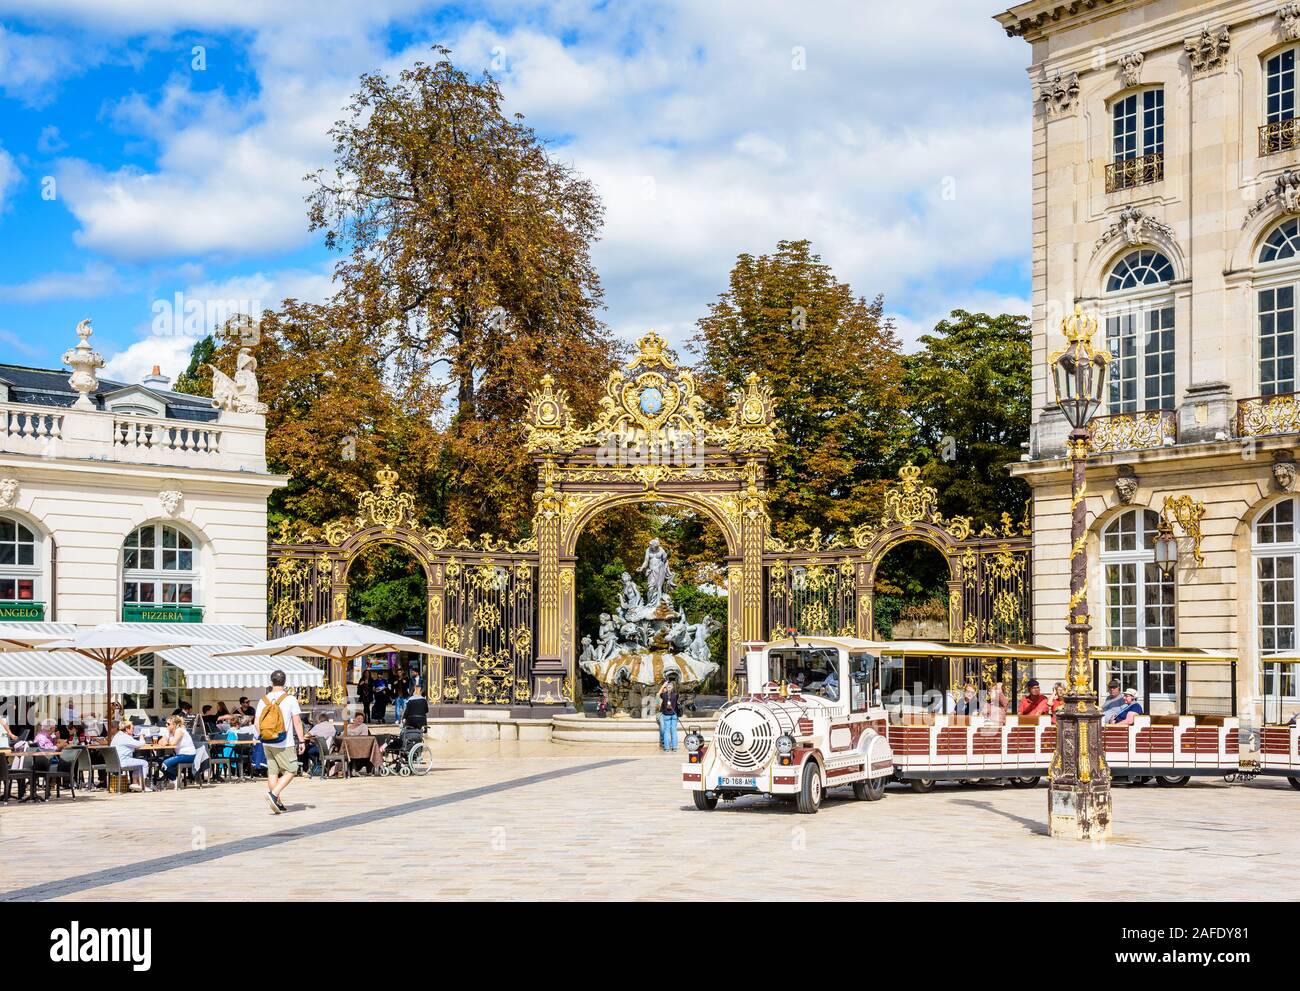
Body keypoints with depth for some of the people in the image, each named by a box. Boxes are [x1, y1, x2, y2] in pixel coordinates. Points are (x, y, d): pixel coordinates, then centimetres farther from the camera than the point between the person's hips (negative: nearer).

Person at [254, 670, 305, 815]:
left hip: (267, 743, 5)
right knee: (290, 771, 2)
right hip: (284, 744, -5)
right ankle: (274, 793, -16)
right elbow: (297, 722, -9)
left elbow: (256, 722, 4)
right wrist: (302, 741, -3)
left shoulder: (263, 700, 3)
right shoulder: (290, 699, -8)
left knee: (272, 772, 10)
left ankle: (278, 803, 13)